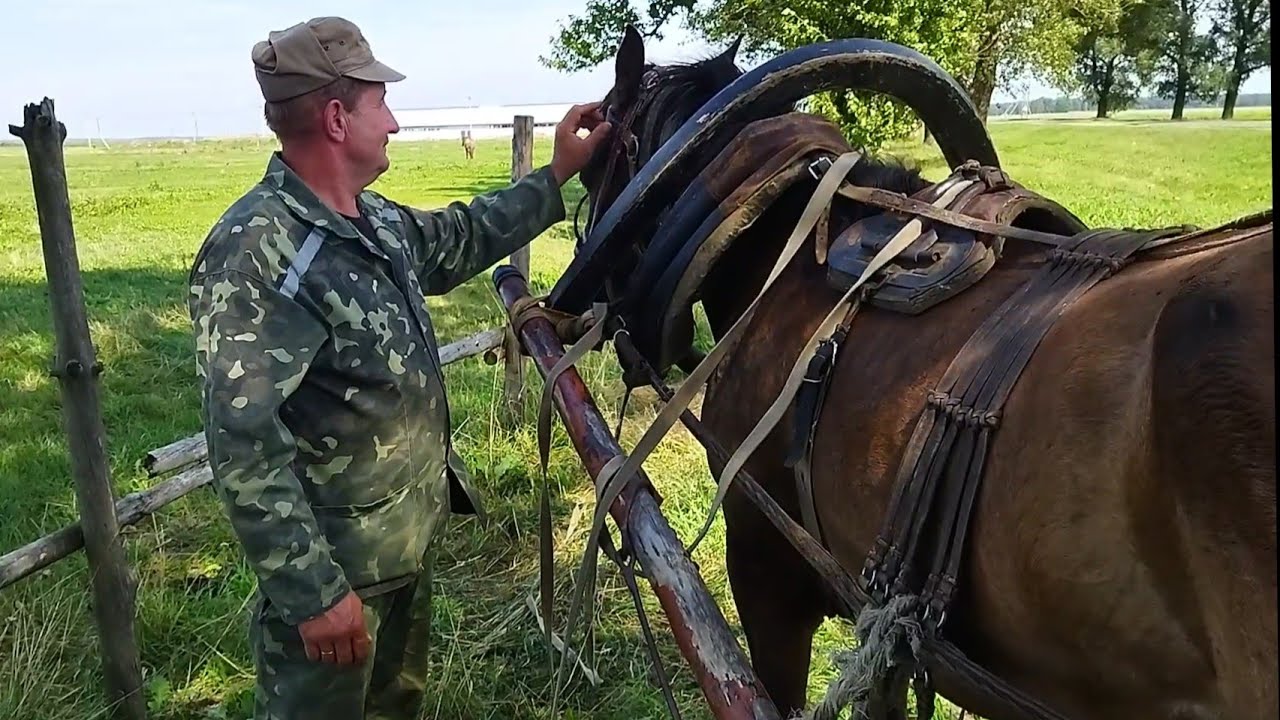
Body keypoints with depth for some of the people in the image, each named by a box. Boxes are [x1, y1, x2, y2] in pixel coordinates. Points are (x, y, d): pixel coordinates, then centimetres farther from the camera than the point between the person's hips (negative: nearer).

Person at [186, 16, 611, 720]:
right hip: (333, 570, -9)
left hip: (410, 540, 9)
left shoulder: (377, 220, 2)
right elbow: (242, 446, -29)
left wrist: (555, 176, 22)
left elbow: (459, 240, 23)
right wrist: (314, 594, -27)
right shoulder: (255, 253, -27)